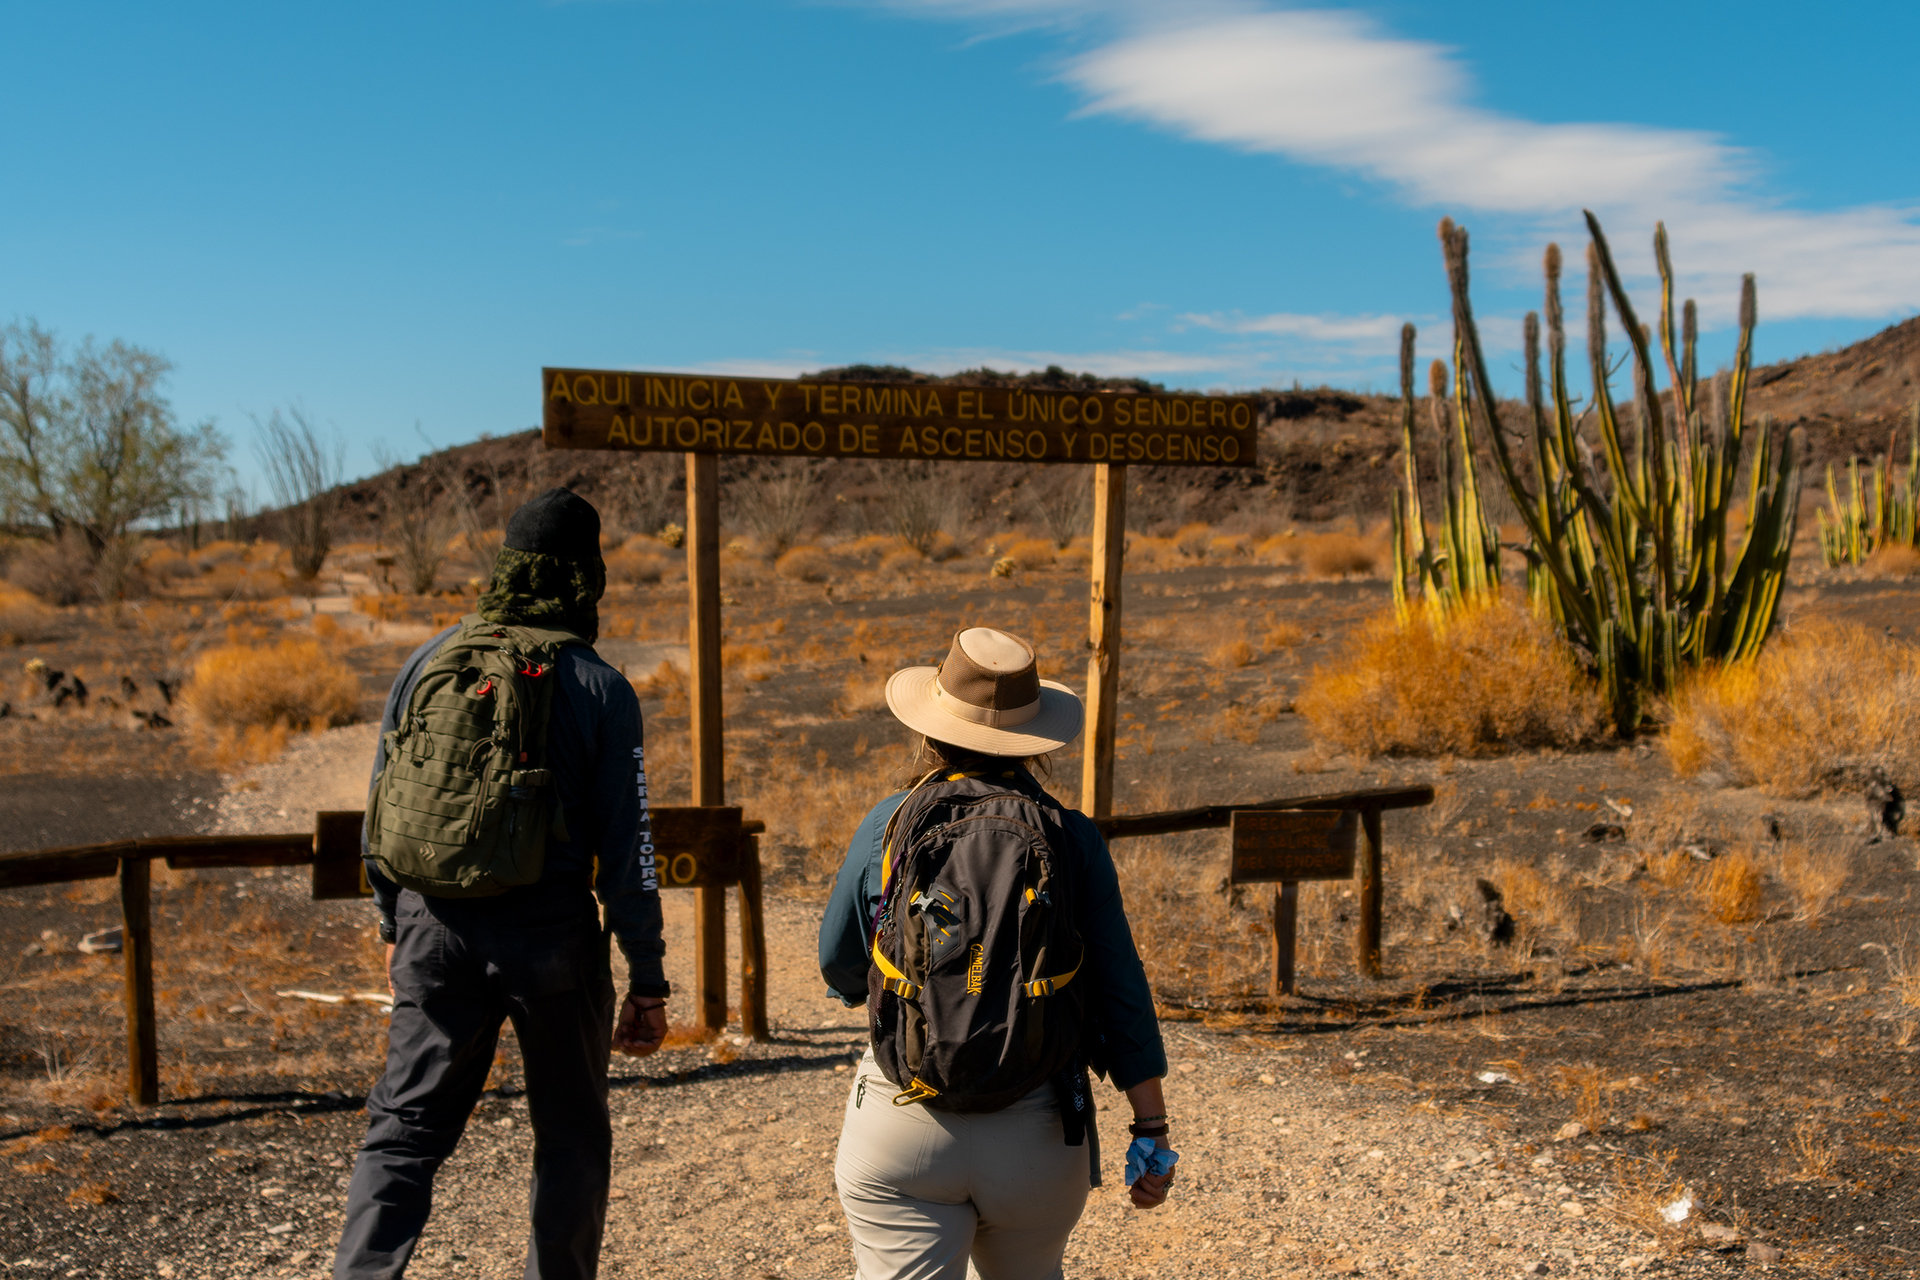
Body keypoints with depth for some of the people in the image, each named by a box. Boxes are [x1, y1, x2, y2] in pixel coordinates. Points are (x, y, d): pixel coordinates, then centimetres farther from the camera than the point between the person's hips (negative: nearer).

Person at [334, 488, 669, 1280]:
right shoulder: (601, 691, -7)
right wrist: (648, 982, -1)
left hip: (436, 925, 3)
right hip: (552, 934, -2)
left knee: (405, 1124, 12)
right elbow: (626, 851, -8)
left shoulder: (431, 659, 3)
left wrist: (394, 924, 21)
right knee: (571, 1138, 15)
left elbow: (381, 808, 9)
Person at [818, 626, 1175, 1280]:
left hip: (901, 1128, -1)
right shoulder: (1072, 838, -4)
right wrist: (1152, 1128, 3)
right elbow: (1119, 987, -4)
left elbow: (839, 969, 6)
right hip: (1037, 1130, 2)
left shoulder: (888, 824, -5)